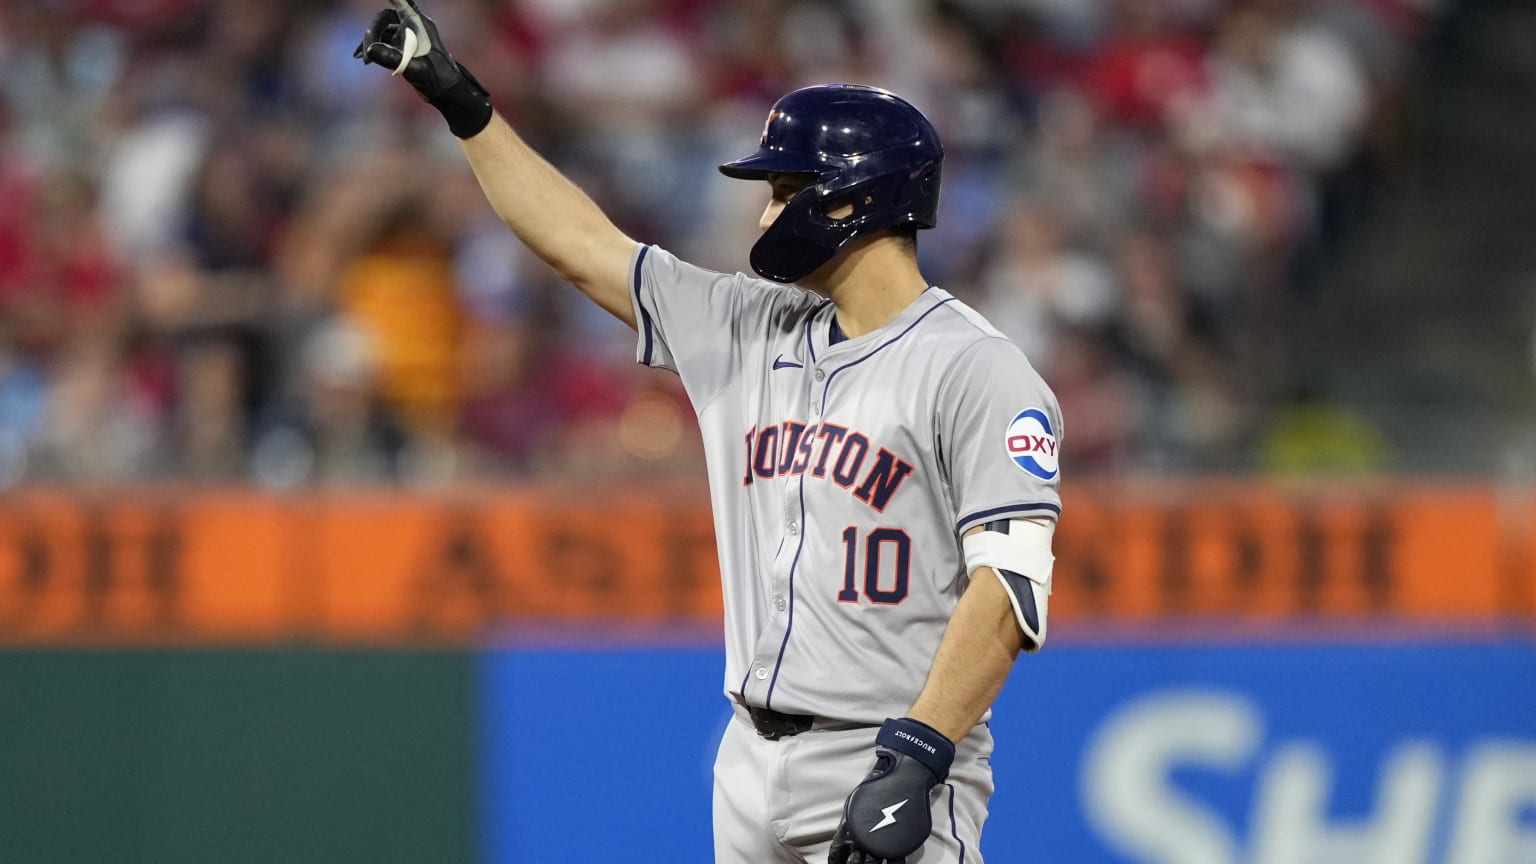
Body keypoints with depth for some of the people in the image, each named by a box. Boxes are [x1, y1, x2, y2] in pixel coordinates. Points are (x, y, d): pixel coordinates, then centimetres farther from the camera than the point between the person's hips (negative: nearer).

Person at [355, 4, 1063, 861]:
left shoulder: (977, 370, -9)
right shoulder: (750, 330, 14)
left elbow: (1011, 585, -16)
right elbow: (584, 246, 20)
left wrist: (917, 761, -24)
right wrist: (460, 99, 19)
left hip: (890, 765, -7)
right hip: (753, 760, 7)